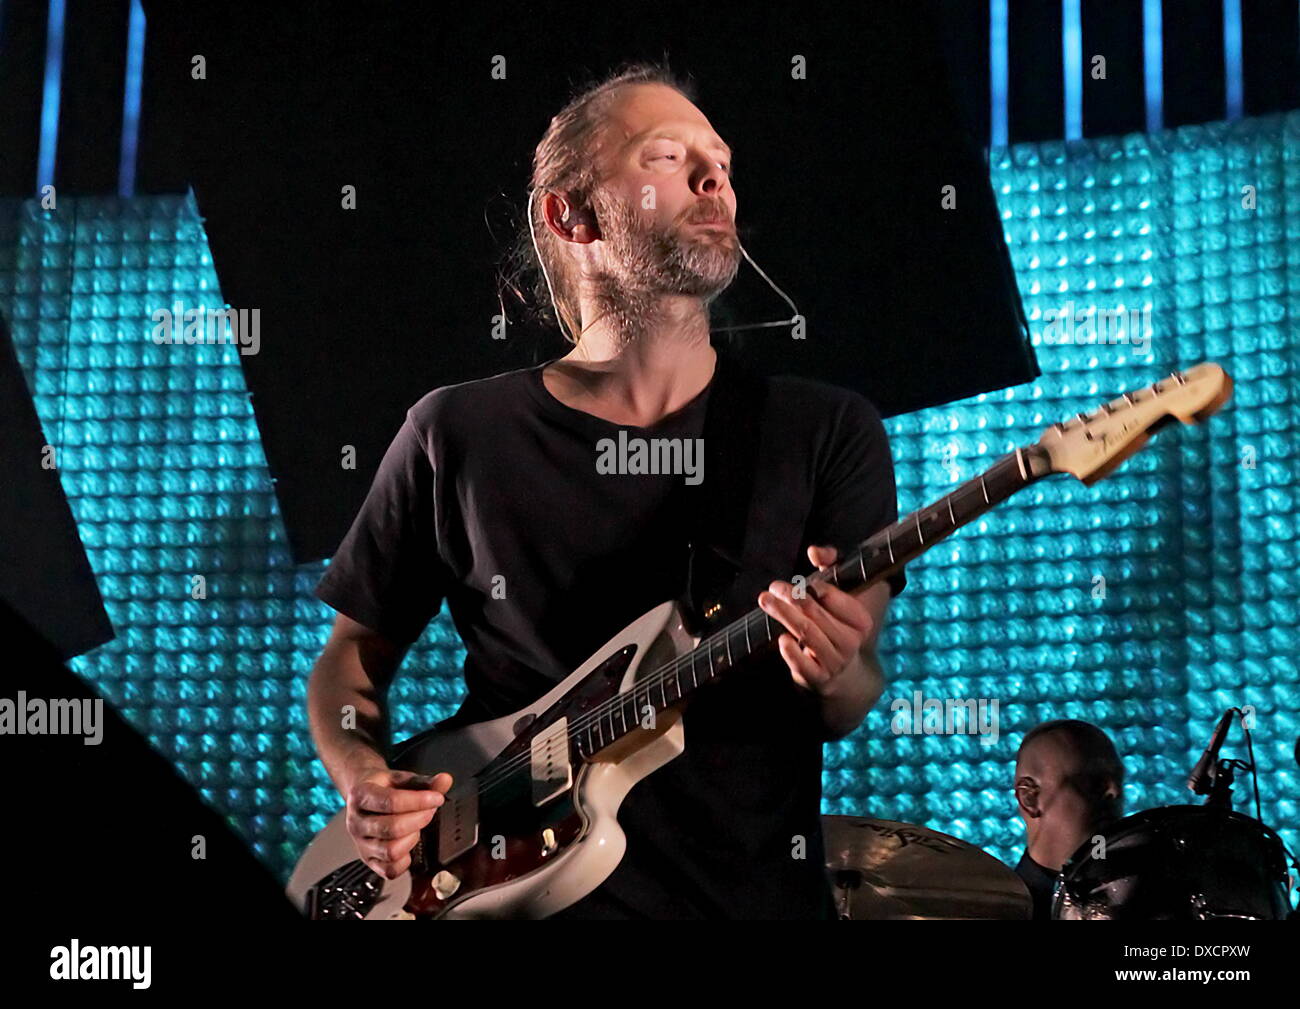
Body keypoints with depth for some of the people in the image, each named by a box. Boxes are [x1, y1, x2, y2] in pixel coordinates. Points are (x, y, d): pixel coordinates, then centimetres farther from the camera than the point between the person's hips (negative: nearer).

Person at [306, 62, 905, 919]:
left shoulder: (827, 431, 5)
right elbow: (352, 658, 14)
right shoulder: (460, 436, 5)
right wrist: (365, 783, -4)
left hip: (757, 887, 1)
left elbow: (846, 713, 4)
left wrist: (838, 672, -17)